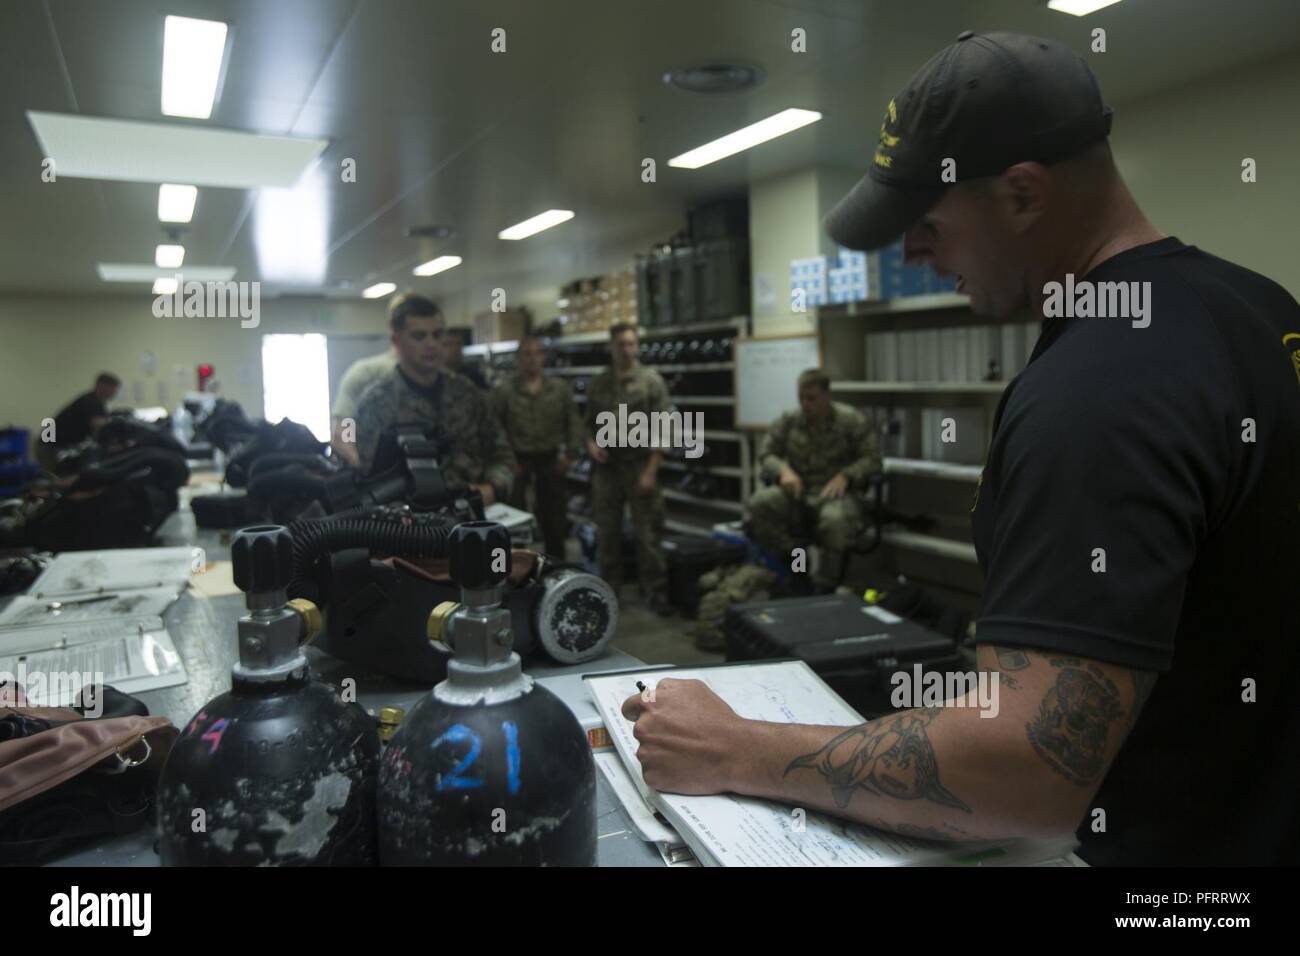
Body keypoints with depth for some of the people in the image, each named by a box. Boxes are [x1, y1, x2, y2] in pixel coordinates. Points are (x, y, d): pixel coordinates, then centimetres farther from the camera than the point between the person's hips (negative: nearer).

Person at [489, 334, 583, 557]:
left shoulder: (560, 388, 2)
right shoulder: (504, 390, -6)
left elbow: (574, 421, 6)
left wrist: (570, 453, -2)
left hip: (550, 460, 3)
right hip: (516, 460, -2)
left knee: (553, 517, 13)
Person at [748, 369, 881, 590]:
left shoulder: (851, 420, 3)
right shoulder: (788, 421, 9)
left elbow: (871, 459, 1)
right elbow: (766, 454, 9)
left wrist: (845, 476, -17)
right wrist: (783, 470, -14)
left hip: (832, 492, -2)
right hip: (796, 493, 3)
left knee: (836, 520, -40)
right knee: (758, 503, -30)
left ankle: (827, 586, -15)